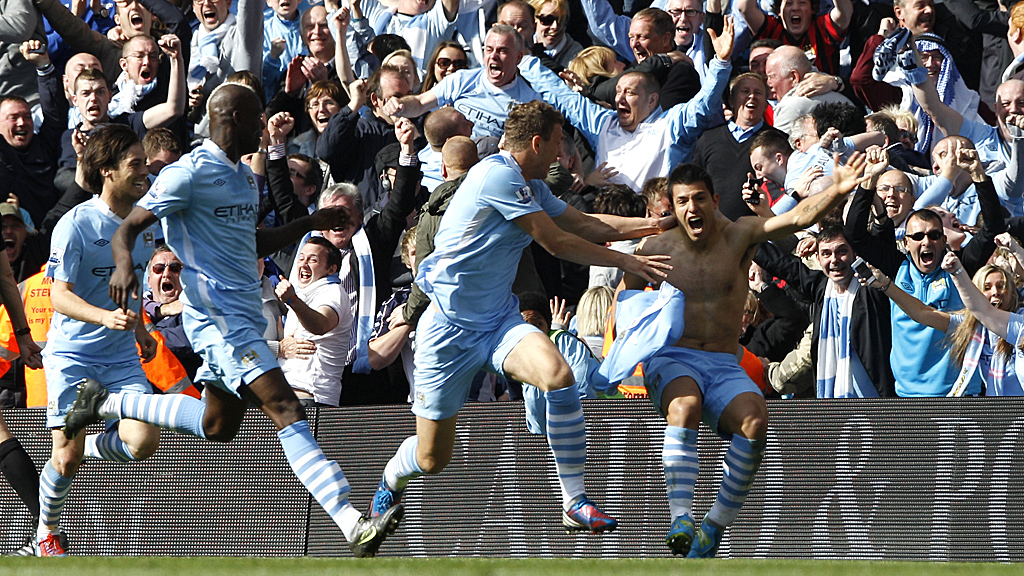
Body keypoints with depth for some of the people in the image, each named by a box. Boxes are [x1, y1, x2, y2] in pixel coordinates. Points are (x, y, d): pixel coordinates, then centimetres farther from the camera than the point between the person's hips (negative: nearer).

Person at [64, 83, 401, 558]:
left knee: (218, 426, 18)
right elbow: (127, 227, -12)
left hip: (245, 315, 10)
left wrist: (310, 224, 21)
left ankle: (106, 404, 33)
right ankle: (351, 524, -26)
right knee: (285, 408, -18)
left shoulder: (243, 176, 18)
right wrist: (123, 263, -34)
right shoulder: (191, 173, -11)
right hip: (217, 316, -10)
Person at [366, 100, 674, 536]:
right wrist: (624, 261, -8)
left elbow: (584, 224, 23)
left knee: (557, 374, -26)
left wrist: (654, 225, 16)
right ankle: (391, 481, 40)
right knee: (431, 459, 1)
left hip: (499, 321, 7)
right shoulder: (498, 176, -18)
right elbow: (556, 242, -16)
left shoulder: (532, 187, 11)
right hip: (449, 330, -7)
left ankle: (575, 503, -19)